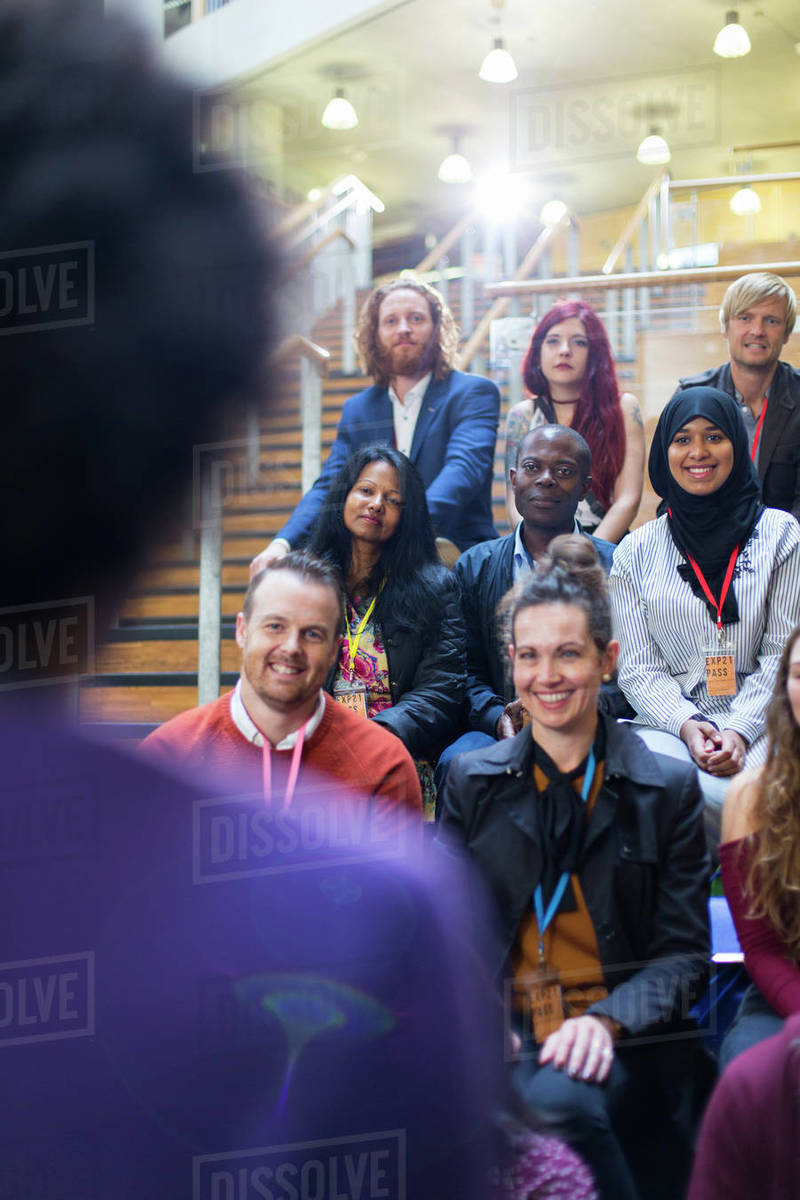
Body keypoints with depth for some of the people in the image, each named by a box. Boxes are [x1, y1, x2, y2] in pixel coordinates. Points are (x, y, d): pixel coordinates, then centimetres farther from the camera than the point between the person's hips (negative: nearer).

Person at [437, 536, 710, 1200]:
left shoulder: (668, 787, 8)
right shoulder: (472, 781, 14)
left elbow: (682, 953, 5)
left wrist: (607, 1021, -15)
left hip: (621, 1041, -2)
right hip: (498, 1032, 2)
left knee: (558, 1100, -37)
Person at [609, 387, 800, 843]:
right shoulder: (636, 552, 13)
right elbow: (638, 668, 7)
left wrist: (740, 730, -12)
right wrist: (686, 725, -12)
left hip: (759, 724, -1)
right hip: (671, 723, 1)